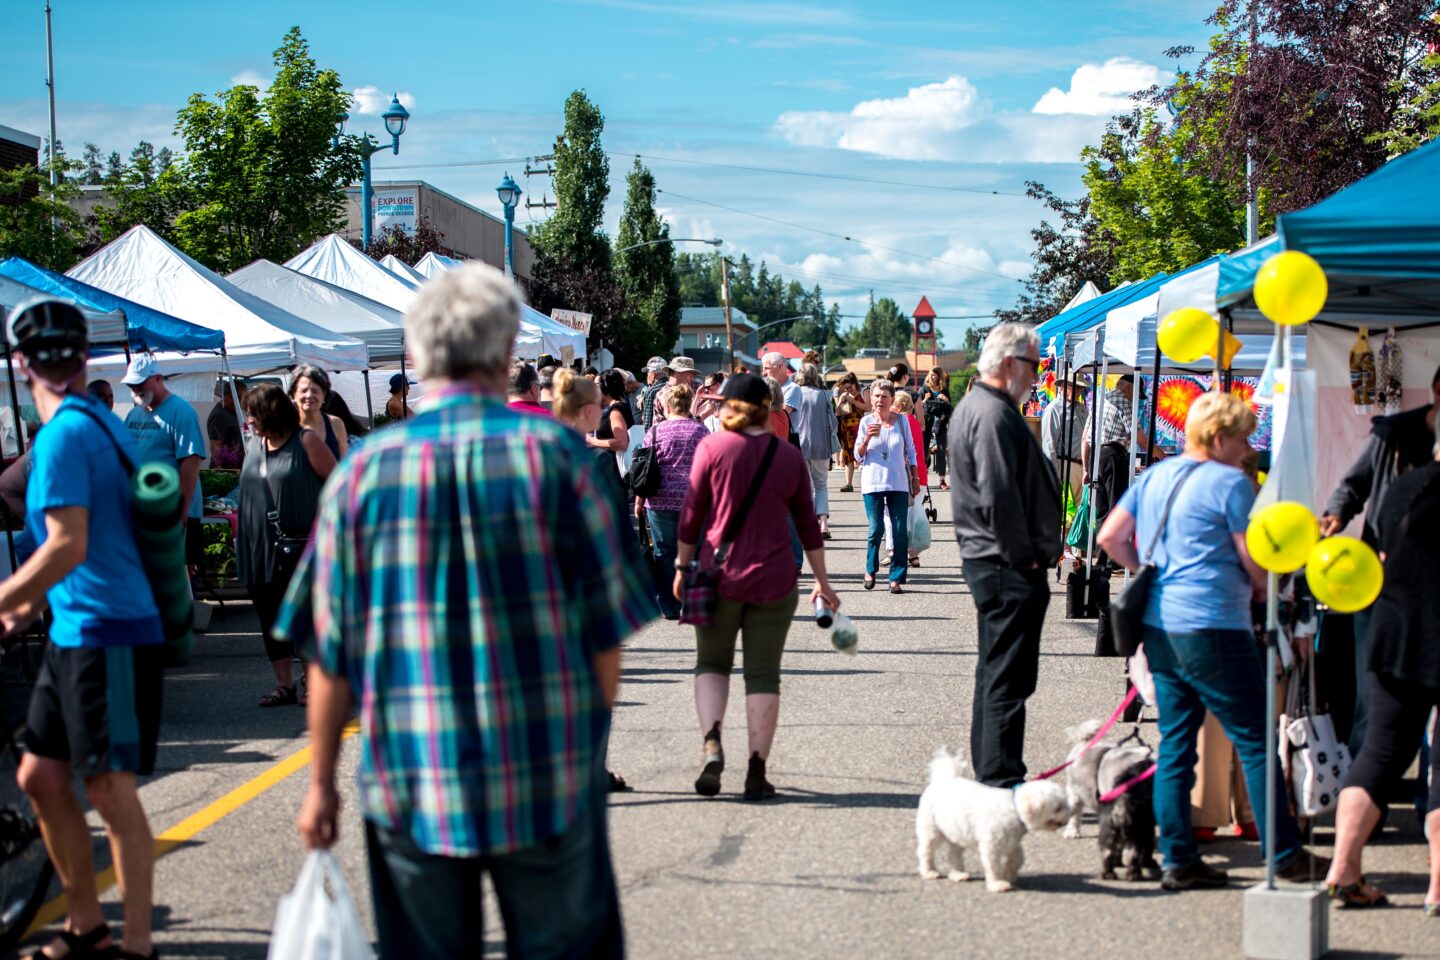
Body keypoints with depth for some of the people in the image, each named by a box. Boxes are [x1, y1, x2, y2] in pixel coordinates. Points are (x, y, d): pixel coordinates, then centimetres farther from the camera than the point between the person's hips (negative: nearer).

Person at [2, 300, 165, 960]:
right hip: (75, 633, 9)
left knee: (109, 787, -5)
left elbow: (68, 547, -21)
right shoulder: (98, 424, 15)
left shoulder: (63, 436, -14)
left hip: (107, 633, -9)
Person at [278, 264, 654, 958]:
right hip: (548, 783, -1)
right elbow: (606, 630, -3)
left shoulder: (364, 472, -3)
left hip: (411, 788, 1)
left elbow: (332, 653, 0)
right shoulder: (553, 453, -6)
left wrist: (322, 782, 10)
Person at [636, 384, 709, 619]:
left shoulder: (656, 431, 1)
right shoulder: (701, 430, 4)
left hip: (662, 500, -1)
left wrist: (639, 501, 8)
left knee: (665, 554, 5)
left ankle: (669, 607, 6)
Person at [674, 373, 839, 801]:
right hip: (773, 580, 1)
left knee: (712, 662, 15)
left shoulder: (712, 447, -4)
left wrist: (682, 566, 9)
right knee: (763, 674, 7)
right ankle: (757, 772, 5)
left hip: (719, 573, -1)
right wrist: (821, 581, 16)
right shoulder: (790, 456, 3)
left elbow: (691, 513, -3)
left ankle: (711, 744, -7)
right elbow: (807, 524, 9)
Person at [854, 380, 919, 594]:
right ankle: (870, 570, 18)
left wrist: (914, 477, 12)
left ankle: (896, 578, 2)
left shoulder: (902, 421, 5)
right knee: (876, 529, -6)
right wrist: (867, 438, -14)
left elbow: (911, 451, 14)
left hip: (899, 484, 1)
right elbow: (858, 456, 3)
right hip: (873, 483, -1)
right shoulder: (866, 422, 2)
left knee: (900, 532, -4)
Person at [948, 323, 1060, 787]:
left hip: (986, 558, 11)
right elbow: (999, 497, -25)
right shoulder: (993, 414, -18)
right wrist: (1024, 556, -16)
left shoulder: (973, 407, 17)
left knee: (996, 674, 17)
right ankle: (1002, 780, -4)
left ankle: (990, 775, 26)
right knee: (1008, 679, -7)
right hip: (1007, 564, -11)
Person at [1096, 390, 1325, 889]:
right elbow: (1257, 567, -7)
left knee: (1175, 742, 11)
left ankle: (1179, 860, 10)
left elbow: (1110, 537, 14)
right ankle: (1286, 857, 5)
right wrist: (1270, 586, 13)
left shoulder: (1153, 476, 12)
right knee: (1255, 742, 1)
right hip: (1213, 628, -7)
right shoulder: (1231, 483, -9)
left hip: (1158, 625, 7)